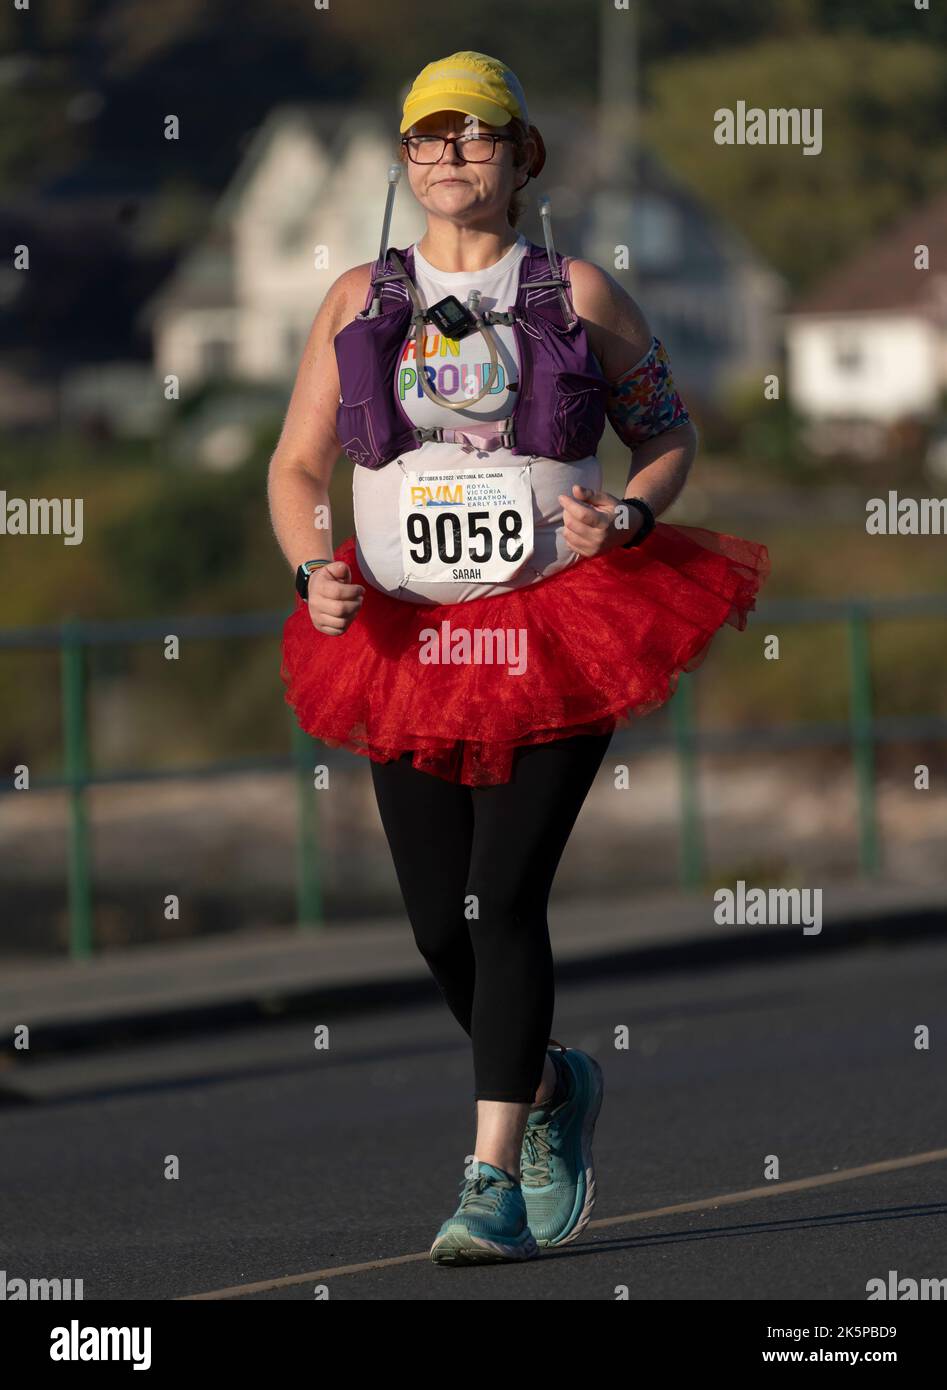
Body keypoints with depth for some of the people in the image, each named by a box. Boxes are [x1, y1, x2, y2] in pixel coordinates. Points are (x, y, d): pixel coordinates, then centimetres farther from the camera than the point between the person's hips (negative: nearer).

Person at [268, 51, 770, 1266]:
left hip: (560, 633, -3)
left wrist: (626, 516, -10)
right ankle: (549, 1086, 34)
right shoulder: (358, 301, 9)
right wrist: (316, 574, -7)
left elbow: (672, 438, 11)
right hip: (405, 646, 3)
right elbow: (295, 469, 12)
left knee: (504, 899, -15)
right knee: (439, 926, 4)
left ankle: (495, 1186, -14)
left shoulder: (579, 295, 4)